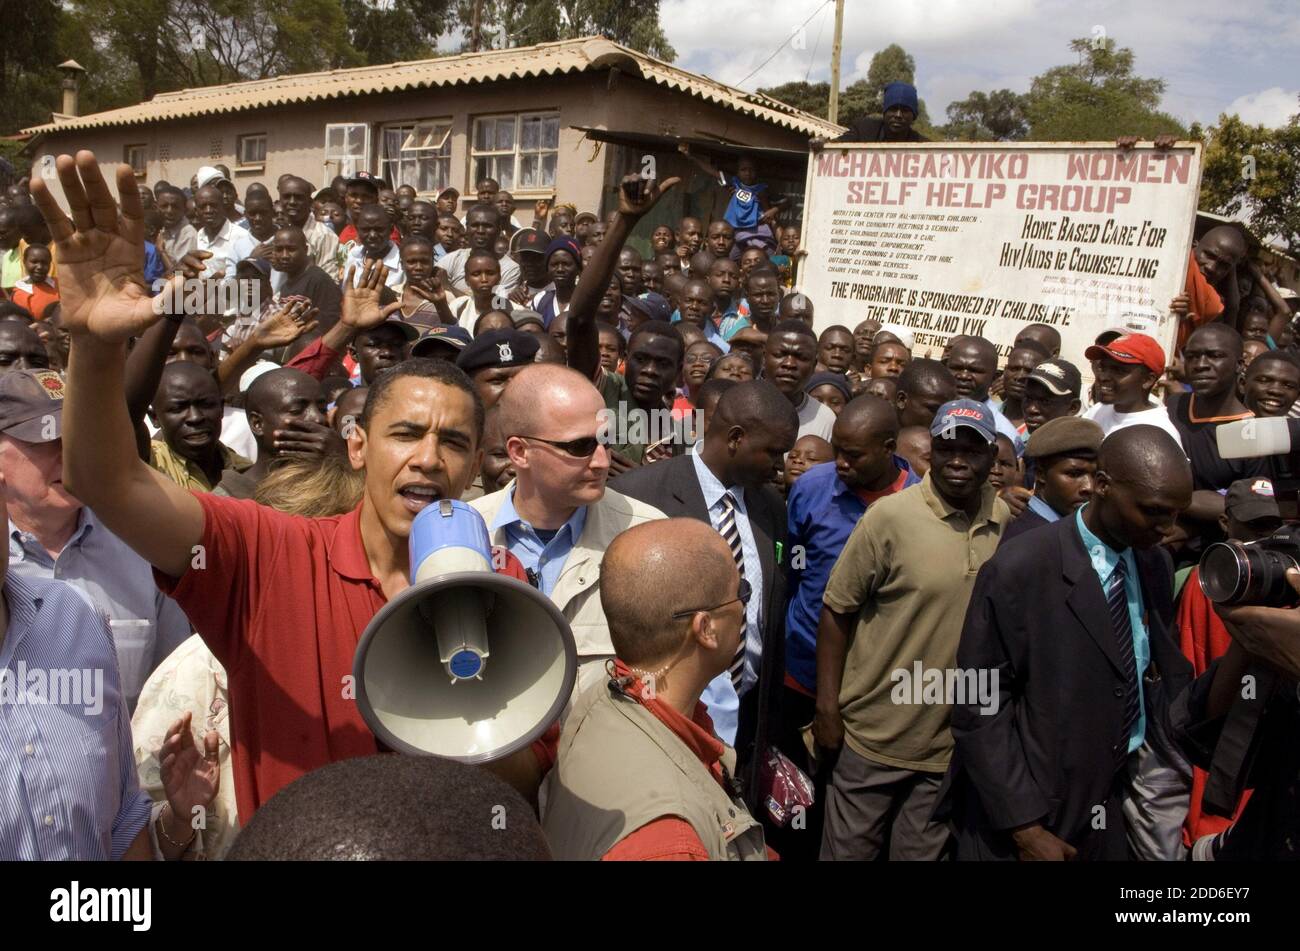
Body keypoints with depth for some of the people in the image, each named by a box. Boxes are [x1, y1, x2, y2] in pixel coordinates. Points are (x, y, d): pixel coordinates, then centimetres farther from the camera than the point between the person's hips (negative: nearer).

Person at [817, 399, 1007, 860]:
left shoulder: (1007, 522, -1)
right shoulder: (889, 516, -12)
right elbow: (837, 611, -8)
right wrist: (827, 706, -9)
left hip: (954, 740, 3)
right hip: (875, 733, -3)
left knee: (923, 852, 19)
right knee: (847, 850, 11)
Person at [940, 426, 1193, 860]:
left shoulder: (1157, 564, 1)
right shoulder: (1017, 571, -19)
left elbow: (1164, 666, 13)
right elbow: (980, 710, -17)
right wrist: (1023, 826, -17)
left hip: (1120, 799, 6)